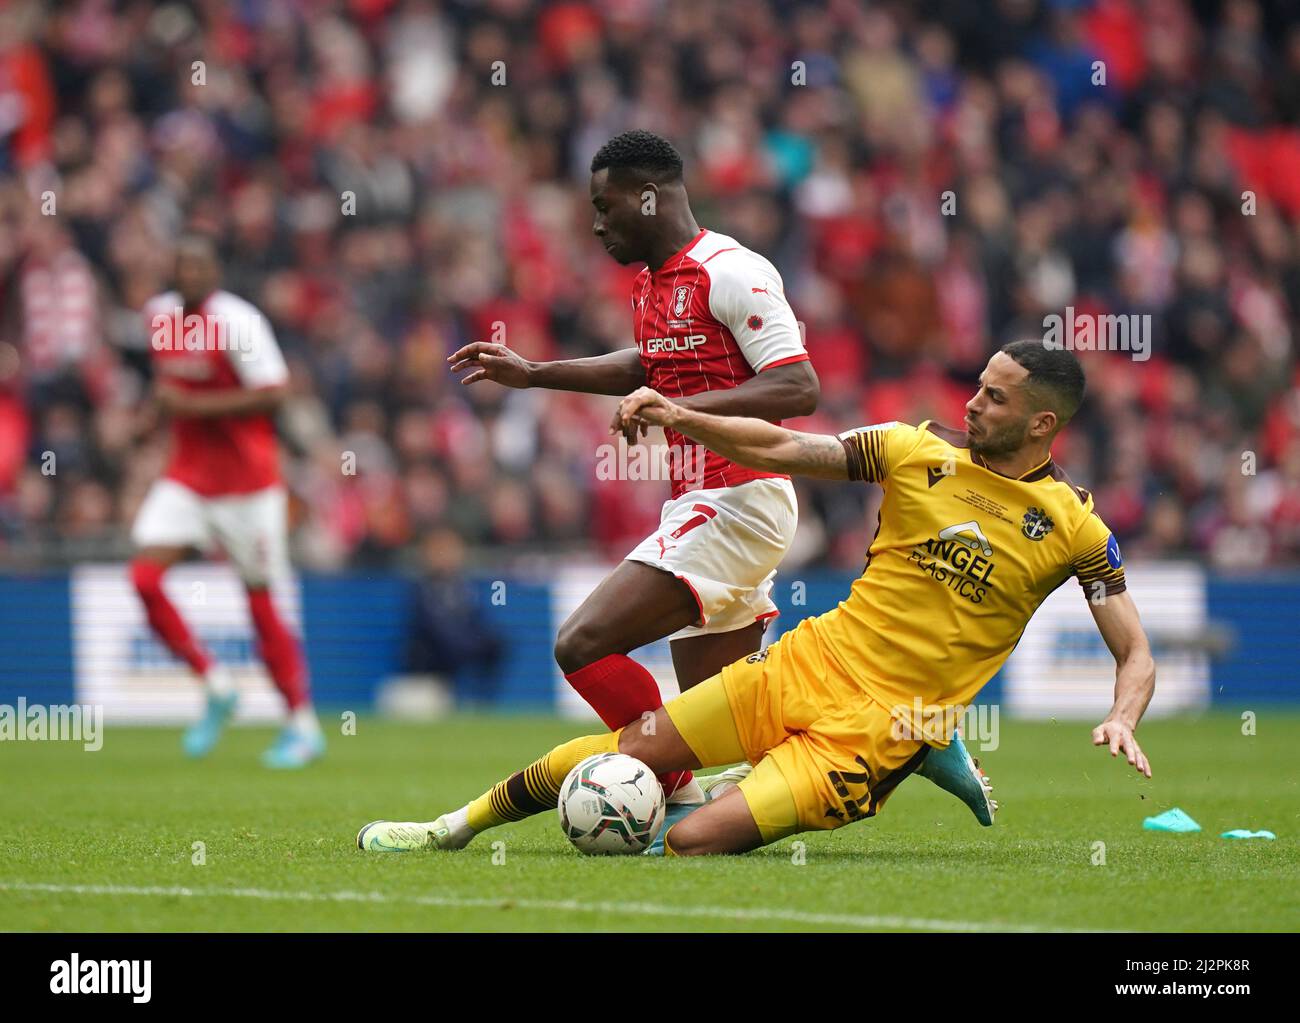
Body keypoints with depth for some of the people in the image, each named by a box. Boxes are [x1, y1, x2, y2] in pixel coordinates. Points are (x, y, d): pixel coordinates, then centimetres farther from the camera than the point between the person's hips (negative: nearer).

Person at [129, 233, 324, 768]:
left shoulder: (237, 321, -16)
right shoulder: (159, 314, 6)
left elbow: (273, 393, -20)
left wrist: (194, 405, -22)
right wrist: (163, 400, 6)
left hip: (247, 478, -6)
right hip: (187, 475, 6)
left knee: (260, 602, 0)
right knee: (144, 577, -12)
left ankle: (303, 724, 14)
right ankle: (215, 685, 4)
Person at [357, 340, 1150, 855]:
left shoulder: (1075, 526, -4)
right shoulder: (921, 451, 4)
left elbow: (1134, 652, 0)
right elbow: (783, 448, 5)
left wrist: (1122, 720, -21)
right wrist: (681, 419, -8)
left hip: (876, 729, -4)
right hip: (810, 663, 4)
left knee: (693, 841, -22)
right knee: (628, 749, 0)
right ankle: (454, 829, 19)